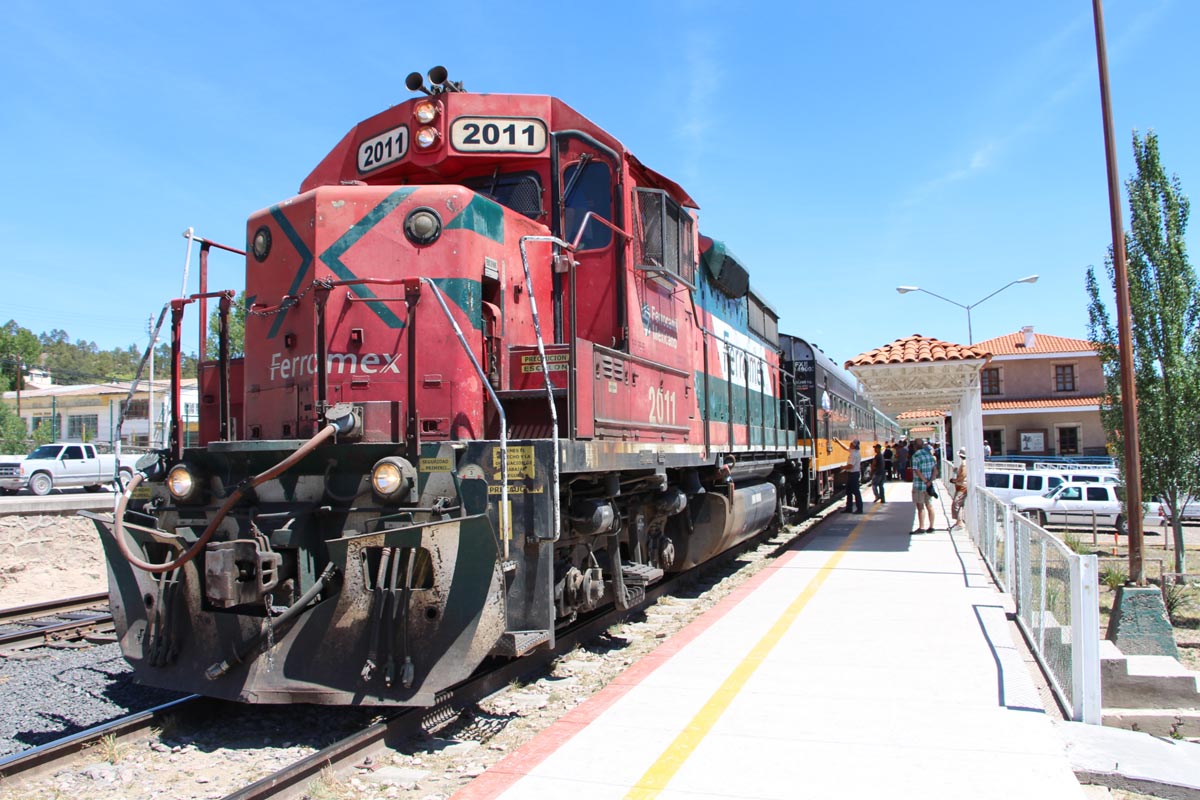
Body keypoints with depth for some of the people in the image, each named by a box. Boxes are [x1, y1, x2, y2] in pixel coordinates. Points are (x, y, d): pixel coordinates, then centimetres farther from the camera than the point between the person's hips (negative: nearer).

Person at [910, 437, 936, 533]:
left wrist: (925, 481, -16)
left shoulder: (916, 456, -13)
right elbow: (934, 469, 3)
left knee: (920, 507, -2)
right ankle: (931, 527, 18)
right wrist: (930, 481, -7)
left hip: (919, 484, -7)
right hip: (929, 485, 7)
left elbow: (917, 471, -20)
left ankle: (921, 528, 0)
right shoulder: (929, 454, 8)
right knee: (929, 506, 13)